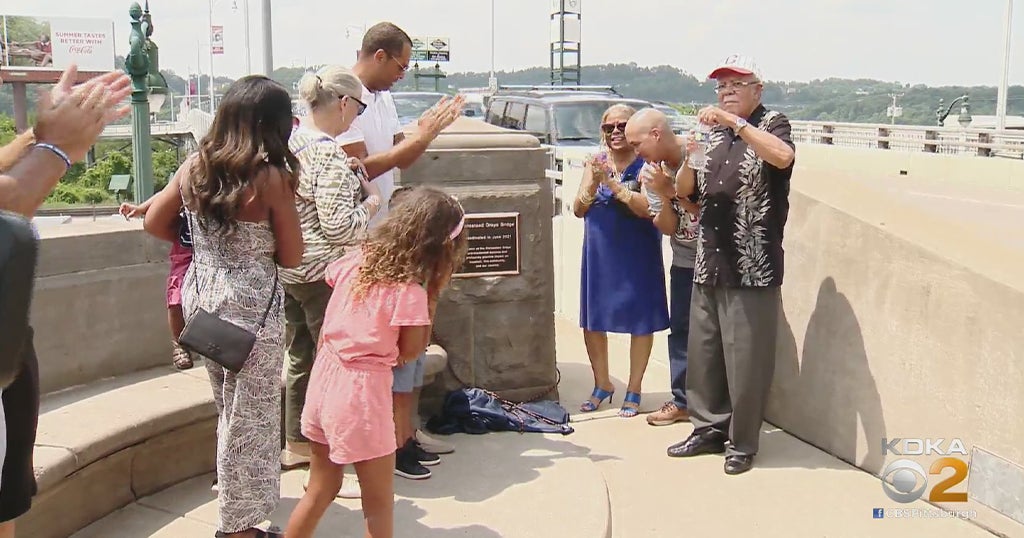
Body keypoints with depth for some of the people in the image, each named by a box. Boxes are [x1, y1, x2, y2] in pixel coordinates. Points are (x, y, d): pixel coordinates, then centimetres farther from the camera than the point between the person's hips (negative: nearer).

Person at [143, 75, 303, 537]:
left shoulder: (195, 166, -1)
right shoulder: (273, 178, -17)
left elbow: (154, 223, 9)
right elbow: (291, 257, -10)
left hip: (201, 296, 7)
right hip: (251, 307, -7)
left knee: (229, 409, 24)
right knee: (249, 416, 7)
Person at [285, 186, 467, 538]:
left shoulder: (354, 260, 1)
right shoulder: (410, 292, -18)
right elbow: (409, 353, -7)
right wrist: (433, 295, -6)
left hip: (323, 380, 7)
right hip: (361, 393, -7)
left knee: (321, 489, 23)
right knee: (379, 503, 9)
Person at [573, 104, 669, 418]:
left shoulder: (645, 165, -7)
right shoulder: (596, 163, 6)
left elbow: (647, 208, -20)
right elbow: (578, 210, 1)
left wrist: (613, 184, -27)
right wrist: (593, 184, -17)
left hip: (637, 255, -4)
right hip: (599, 254, 5)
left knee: (639, 322, 5)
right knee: (592, 321, 11)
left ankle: (634, 391, 20)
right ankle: (602, 384, 30)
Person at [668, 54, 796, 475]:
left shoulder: (771, 124, 0)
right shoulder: (713, 133, 16)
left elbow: (783, 156, -24)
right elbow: (683, 191, 15)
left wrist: (735, 123, -24)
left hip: (753, 270, -6)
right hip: (707, 266, 6)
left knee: (746, 360, -1)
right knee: (702, 353, 11)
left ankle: (742, 443, 11)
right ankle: (709, 429, 25)